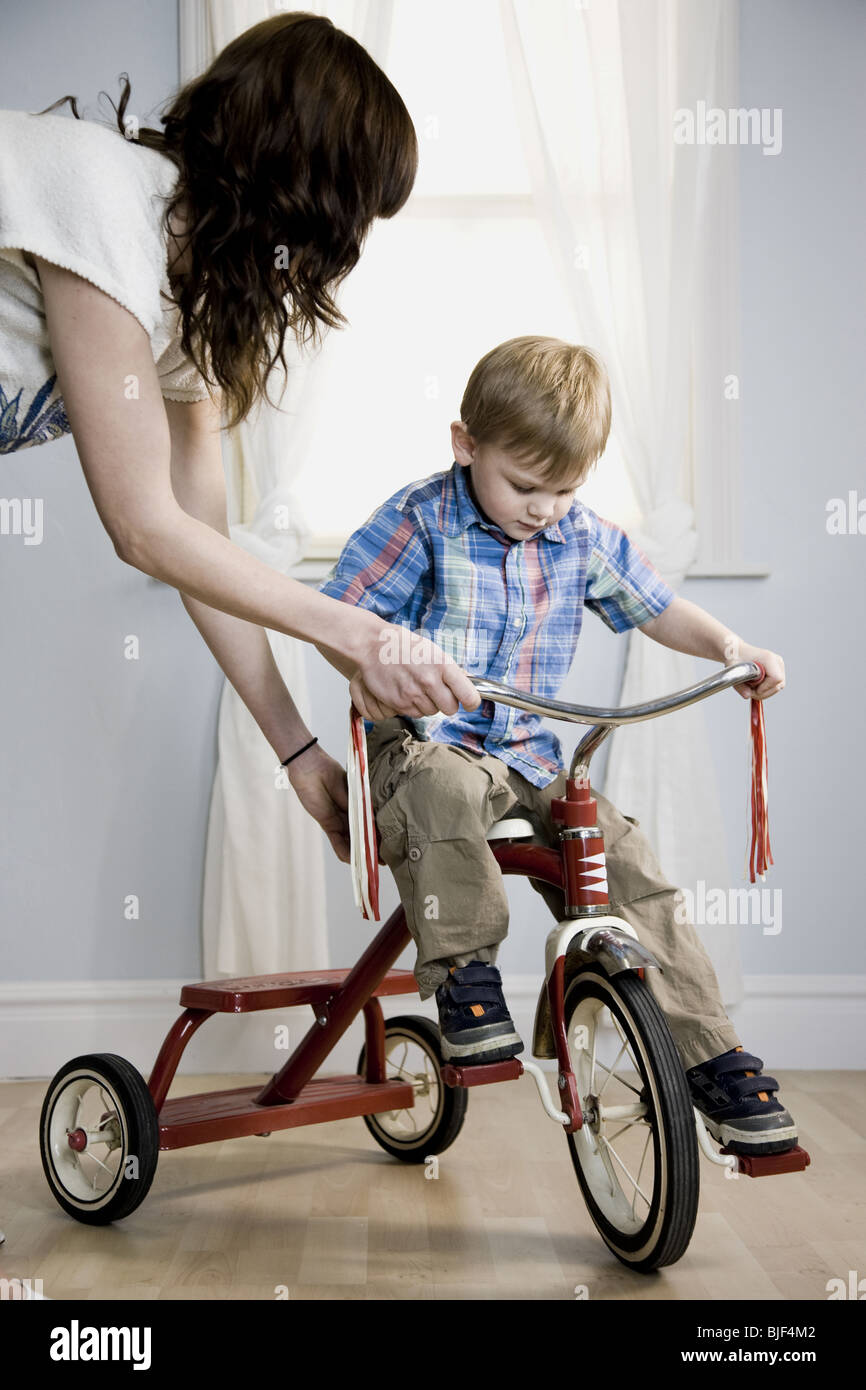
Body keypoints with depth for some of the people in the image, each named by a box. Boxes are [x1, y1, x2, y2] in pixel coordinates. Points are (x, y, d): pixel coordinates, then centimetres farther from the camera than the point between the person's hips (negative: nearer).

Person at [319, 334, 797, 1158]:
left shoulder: (586, 540, 7)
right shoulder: (420, 521, -7)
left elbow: (654, 608, 21)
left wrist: (732, 648, 5)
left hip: (532, 758, 4)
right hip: (422, 743, -4)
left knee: (628, 865, -13)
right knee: (445, 790, -40)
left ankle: (711, 1057, -1)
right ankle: (464, 972, -21)